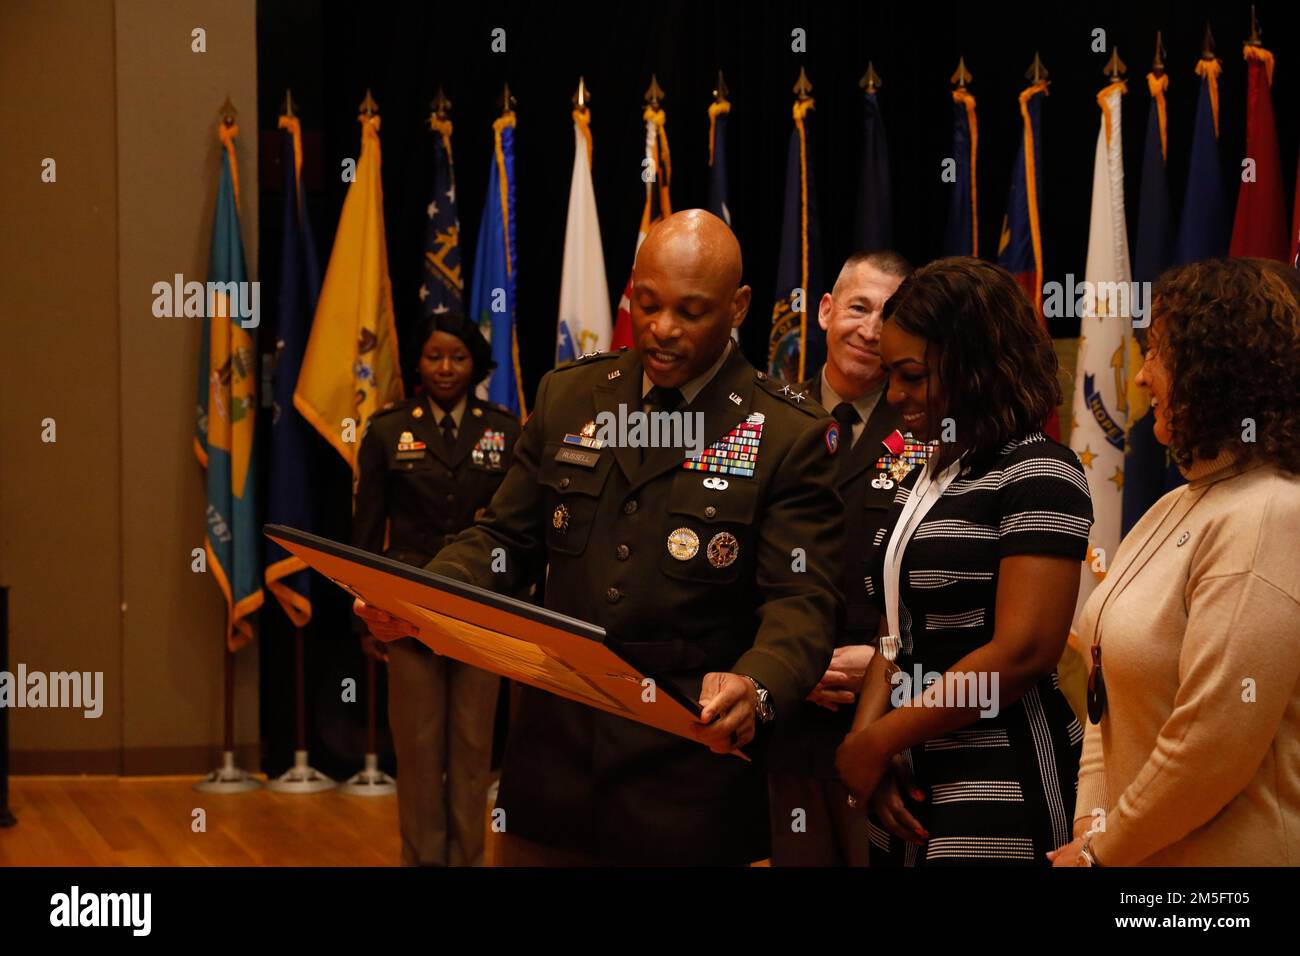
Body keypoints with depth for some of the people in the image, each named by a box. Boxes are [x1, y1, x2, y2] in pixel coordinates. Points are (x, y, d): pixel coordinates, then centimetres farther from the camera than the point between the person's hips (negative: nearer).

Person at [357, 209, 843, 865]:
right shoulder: (567, 398, 8)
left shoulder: (791, 436, -6)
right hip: (554, 757, 4)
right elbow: (507, 535, 12)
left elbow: (801, 601, -13)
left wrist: (755, 687, -34)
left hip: (690, 774, -4)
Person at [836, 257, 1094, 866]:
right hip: (913, 791, 7)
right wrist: (866, 738, -5)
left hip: (1002, 788, -7)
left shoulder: (1037, 473, -10)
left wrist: (879, 741, -13)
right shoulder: (919, 482, 16)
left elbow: (1024, 652, -18)